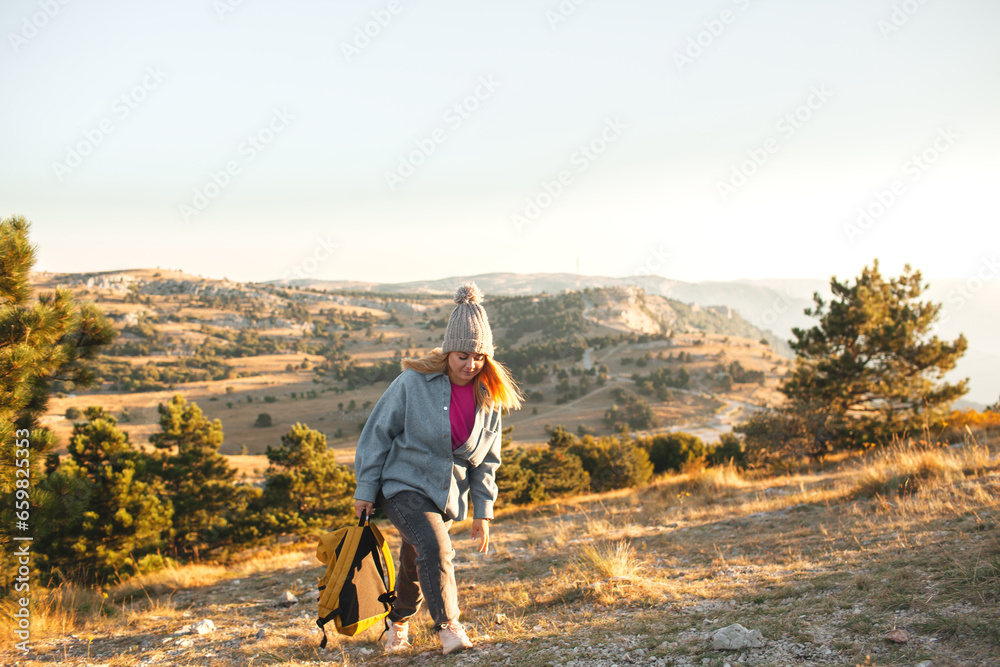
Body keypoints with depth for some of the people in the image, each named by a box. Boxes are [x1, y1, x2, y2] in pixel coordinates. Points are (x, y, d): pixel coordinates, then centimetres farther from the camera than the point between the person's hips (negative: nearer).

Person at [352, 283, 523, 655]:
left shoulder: (489, 397, -2)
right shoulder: (414, 383, -16)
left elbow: (486, 459, 7)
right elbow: (378, 432, -8)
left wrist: (482, 511, 4)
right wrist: (366, 489, -7)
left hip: (446, 495, 5)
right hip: (404, 485, -4)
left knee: (415, 562, 15)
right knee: (435, 547, -25)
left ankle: (399, 624, 40)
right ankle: (448, 626, -12)